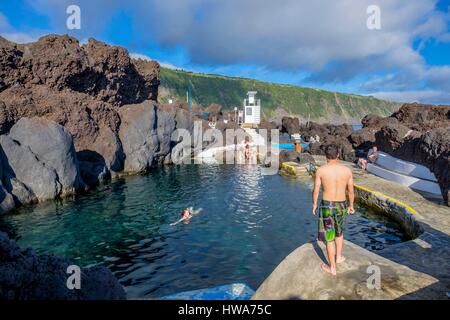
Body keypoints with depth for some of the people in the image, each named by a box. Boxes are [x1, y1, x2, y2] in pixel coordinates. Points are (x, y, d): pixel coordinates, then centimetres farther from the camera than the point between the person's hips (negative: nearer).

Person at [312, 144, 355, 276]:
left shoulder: (321, 170, -12)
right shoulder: (347, 170, -5)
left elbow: (315, 191, -7)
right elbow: (351, 191, 3)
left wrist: (314, 204, 9)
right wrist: (351, 206, 18)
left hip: (327, 205, -3)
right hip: (342, 205, 3)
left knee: (329, 237, 9)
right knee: (339, 232, 29)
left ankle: (332, 268, 21)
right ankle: (338, 256, 42)